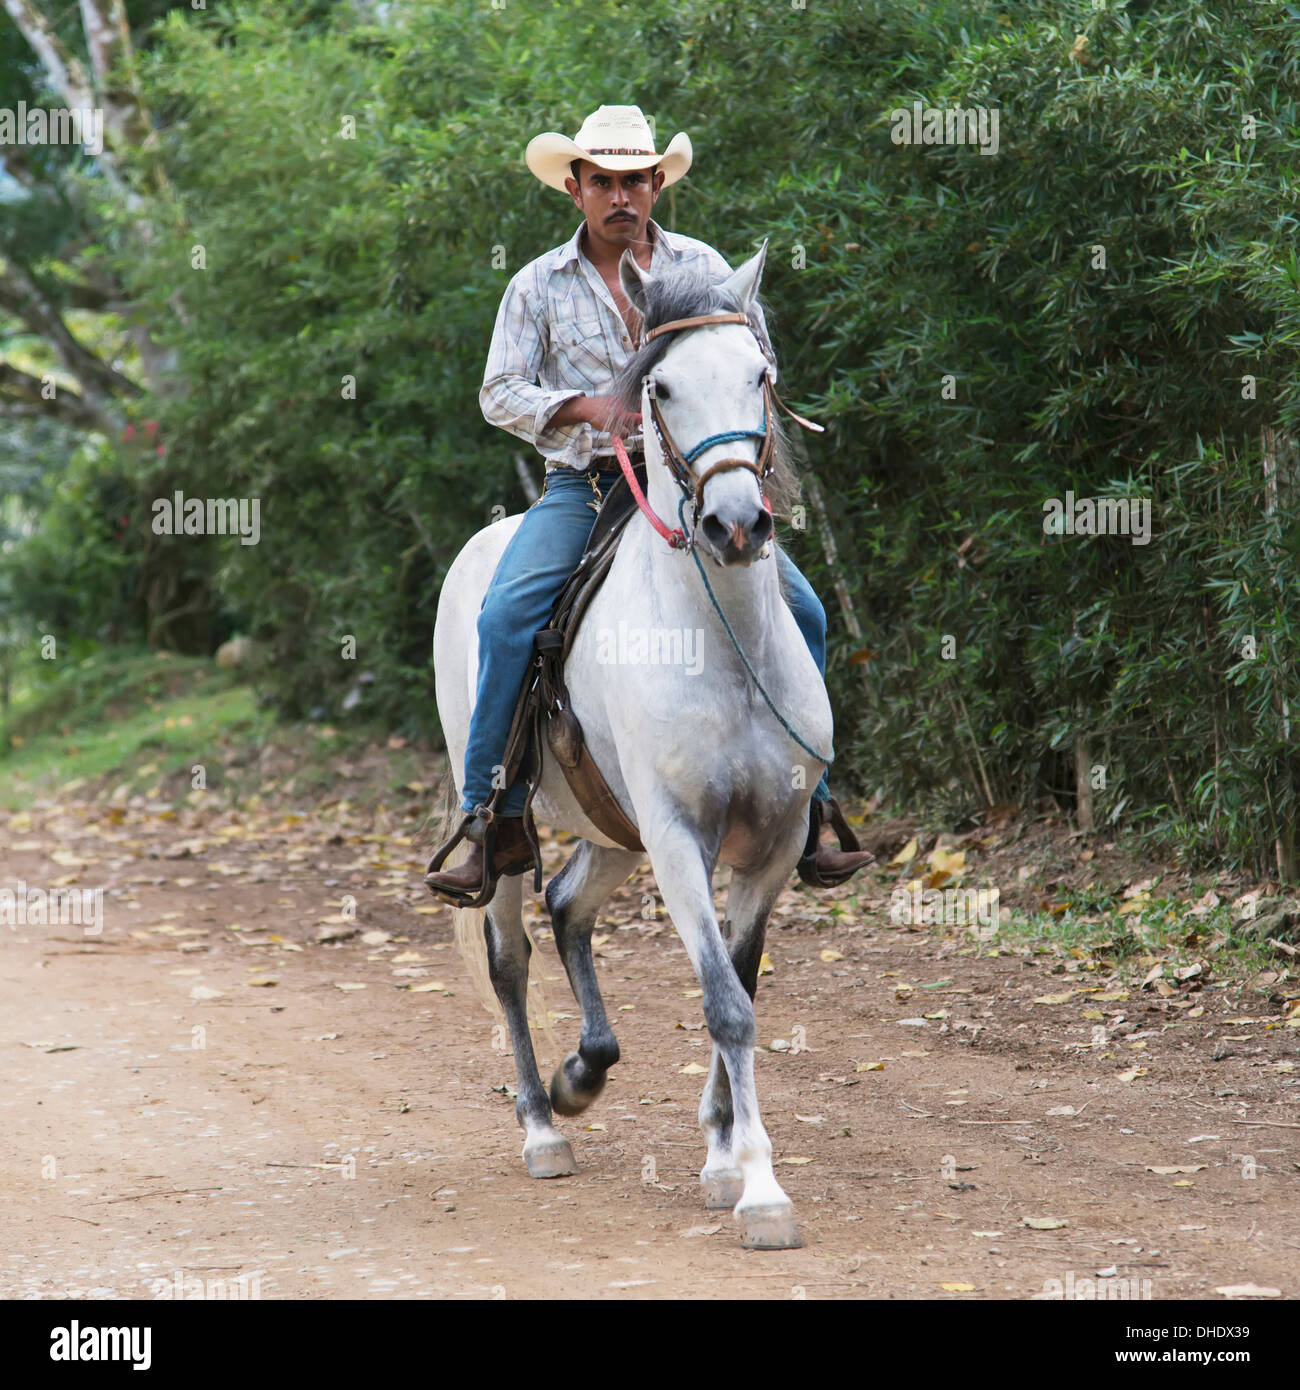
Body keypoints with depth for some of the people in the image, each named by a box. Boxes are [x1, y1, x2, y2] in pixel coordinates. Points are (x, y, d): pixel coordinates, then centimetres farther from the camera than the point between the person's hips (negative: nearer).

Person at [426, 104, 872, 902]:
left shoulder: (704, 269, 9)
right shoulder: (540, 285, 6)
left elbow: (759, 365, 13)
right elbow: (501, 391, 0)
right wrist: (588, 407, -17)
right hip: (584, 486, -1)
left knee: (800, 611, -13)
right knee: (507, 613, -25)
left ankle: (806, 815, -2)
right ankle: (496, 822, -20)